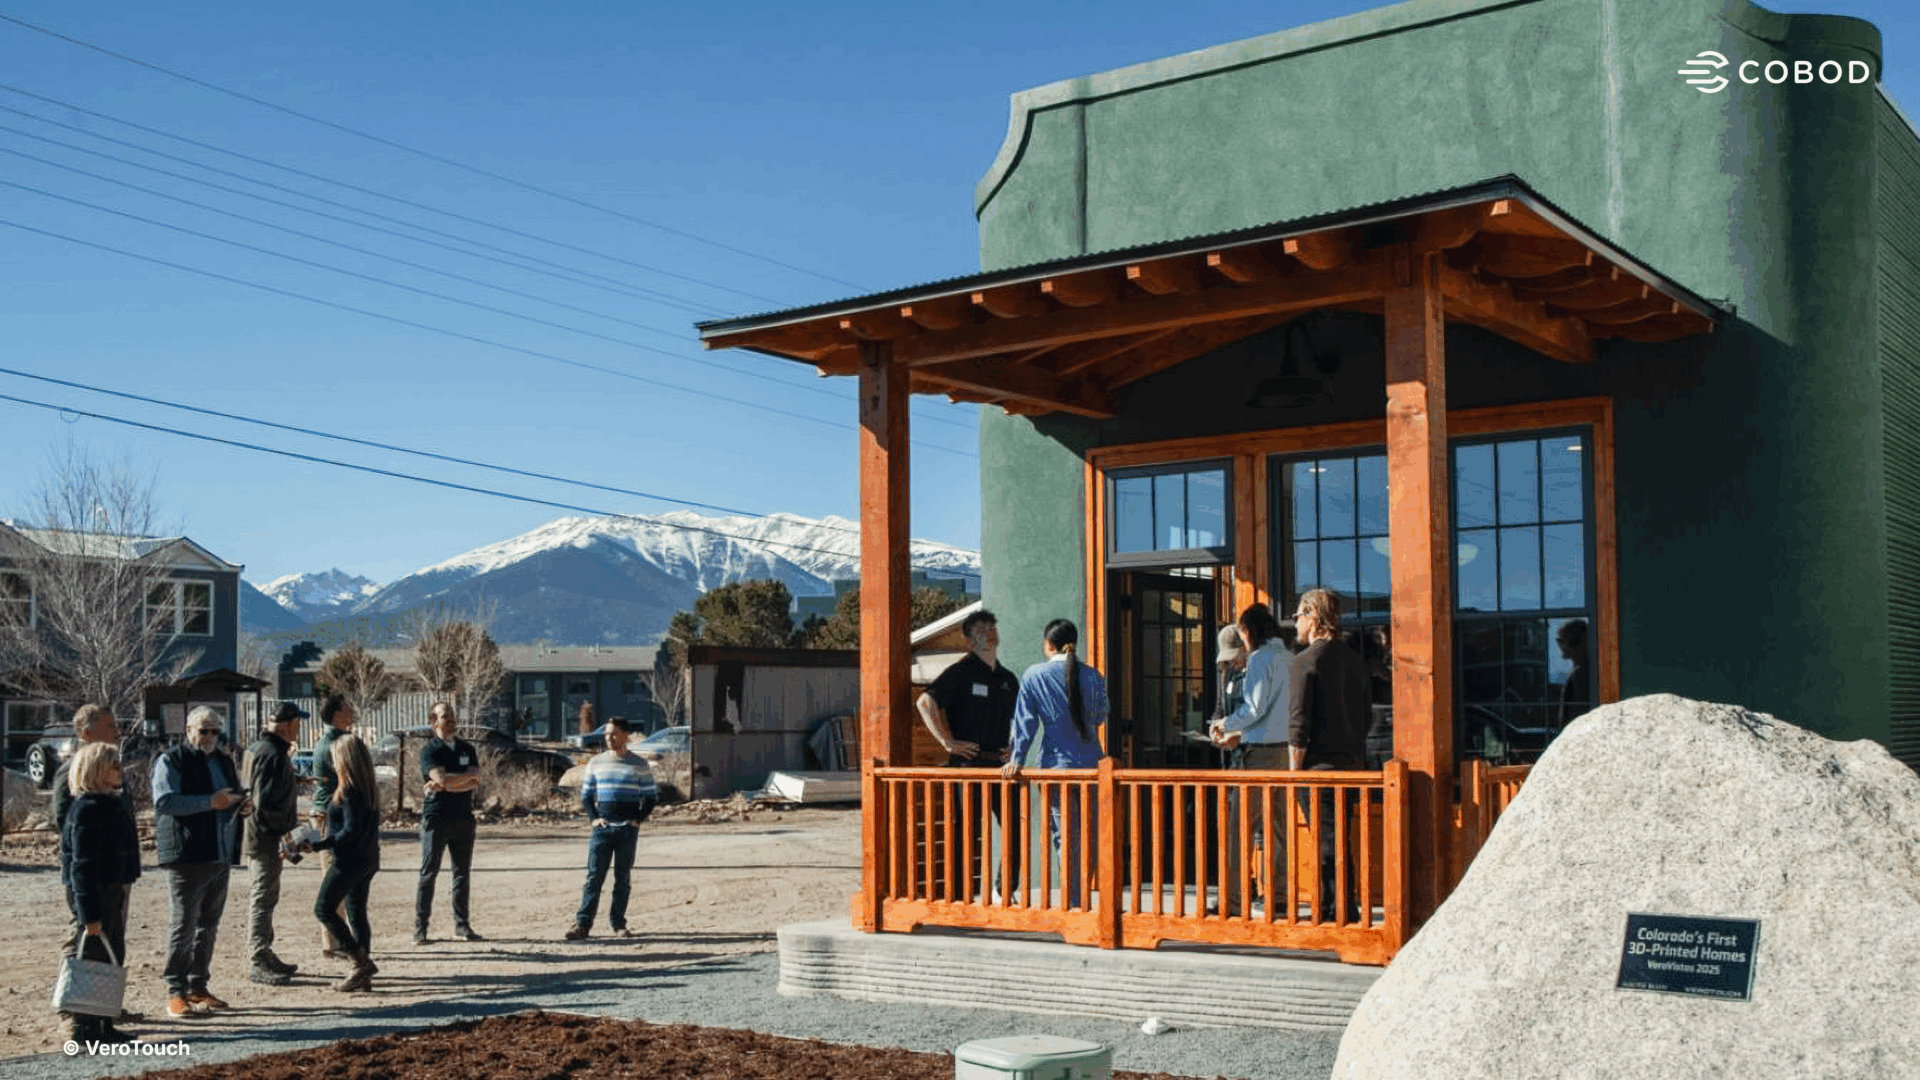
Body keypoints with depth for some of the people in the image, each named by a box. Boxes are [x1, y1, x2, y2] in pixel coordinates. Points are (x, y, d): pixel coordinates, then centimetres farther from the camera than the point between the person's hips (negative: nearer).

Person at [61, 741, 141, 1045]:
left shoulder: (109, 803, 14)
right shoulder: (88, 809, -17)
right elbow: (83, 865, -21)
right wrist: (89, 912, -23)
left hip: (114, 891, 10)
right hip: (98, 894, -10)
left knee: (113, 958, 15)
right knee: (95, 959, -4)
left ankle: (103, 1025, 23)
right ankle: (85, 1026, 4)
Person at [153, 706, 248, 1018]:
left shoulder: (223, 762, 19)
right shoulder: (171, 761, -3)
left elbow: (235, 796, 30)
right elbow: (164, 801, -18)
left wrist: (243, 806, 6)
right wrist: (211, 802, -23)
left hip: (220, 857, 7)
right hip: (187, 857, -7)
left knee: (208, 925, 12)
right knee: (182, 925, -7)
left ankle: (197, 988, 20)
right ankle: (175, 993, -2)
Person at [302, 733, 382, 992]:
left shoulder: (349, 789, -17)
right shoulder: (369, 787, 9)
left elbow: (351, 830, -21)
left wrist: (318, 844, -16)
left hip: (350, 860, -9)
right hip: (368, 859, 9)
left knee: (324, 908, 0)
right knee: (356, 912, 13)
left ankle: (361, 961, -6)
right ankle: (363, 972, 12)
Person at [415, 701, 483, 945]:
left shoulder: (467, 749, 12)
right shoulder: (429, 750, -2)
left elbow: (474, 783, -2)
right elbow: (442, 778, -17)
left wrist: (446, 785, -13)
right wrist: (467, 776, -5)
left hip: (463, 818, 4)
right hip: (436, 818, -4)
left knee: (463, 872, 6)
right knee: (429, 874, -2)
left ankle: (462, 926, 13)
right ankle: (420, 929, 1)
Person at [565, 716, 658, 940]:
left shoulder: (639, 764, 3)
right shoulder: (596, 762, 8)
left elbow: (651, 796, 8)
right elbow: (586, 794, 15)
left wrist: (638, 819, -4)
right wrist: (594, 817, 1)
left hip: (628, 829, -1)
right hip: (602, 828, 1)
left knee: (623, 878, 3)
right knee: (594, 877, -6)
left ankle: (618, 923, 12)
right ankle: (582, 924, -8)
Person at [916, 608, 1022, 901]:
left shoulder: (1008, 679, 16)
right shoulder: (961, 672, -5)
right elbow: (926, 703, -14)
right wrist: (948, 742, -16)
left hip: (998, 765, 6)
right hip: (967, 763, -6)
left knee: (1015, 829, 4)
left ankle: (1005, 892, 16)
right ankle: (958, 896, 5)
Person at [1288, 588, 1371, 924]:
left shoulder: (1306, 660, -11)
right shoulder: (1354, 660, 12)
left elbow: (1298, 722, -14)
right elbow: (1366, 716, 16)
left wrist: (1295, 770, -8)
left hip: (1320, 765, -7)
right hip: (1353, 761, 7)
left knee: (1329, 843, -4)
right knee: (1338, 839, 14)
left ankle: (1343, 912, -3)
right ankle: (1328, 909, 20)